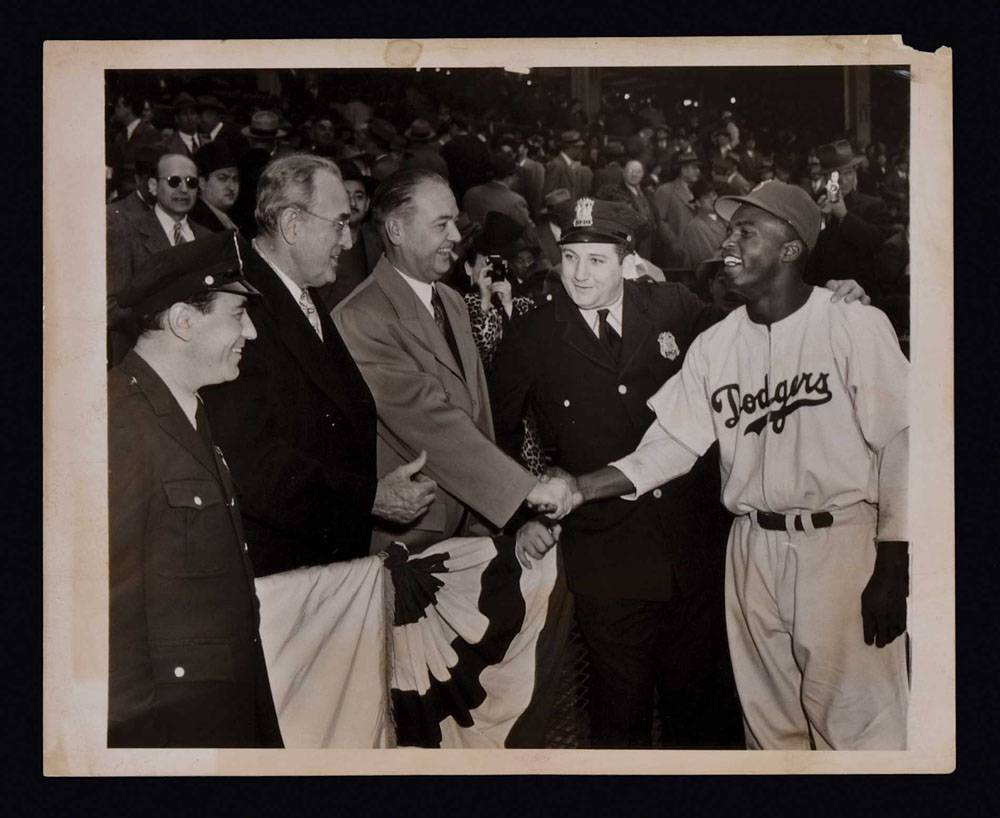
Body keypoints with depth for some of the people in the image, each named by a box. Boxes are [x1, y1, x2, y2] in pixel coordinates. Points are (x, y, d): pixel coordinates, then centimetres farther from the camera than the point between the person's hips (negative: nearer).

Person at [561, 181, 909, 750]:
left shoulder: (858, 328, -6)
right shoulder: (714, 346, 6)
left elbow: (899, 445, -7)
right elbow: (669, 444, 4)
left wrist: (893, 570, -11)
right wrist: (577, 489, -9)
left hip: (844, 544, -4)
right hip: (754, 548, 4)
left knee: (855, 723, 0)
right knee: (769, 721, 13)